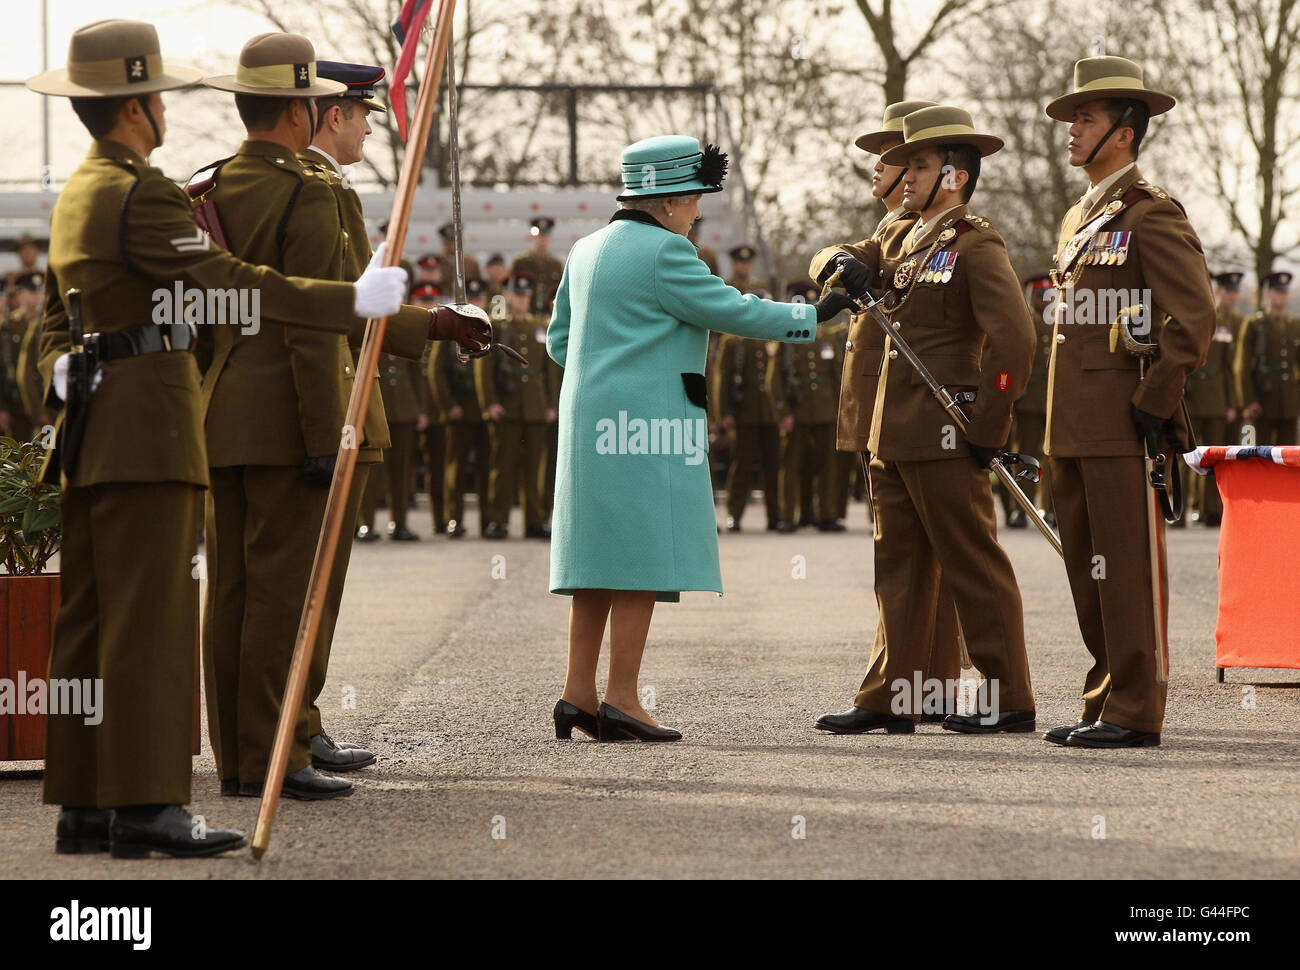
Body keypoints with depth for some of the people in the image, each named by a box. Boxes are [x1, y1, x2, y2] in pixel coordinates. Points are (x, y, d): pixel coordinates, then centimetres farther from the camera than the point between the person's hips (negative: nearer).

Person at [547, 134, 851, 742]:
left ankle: (578, 693, 9)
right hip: (647, 427, -9)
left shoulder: (586, 250, 15)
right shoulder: (663, 252, -11)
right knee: (643, 559, -7)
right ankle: (620, 699, -10)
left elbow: (559, 341, 20)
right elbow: (733, 311, -8)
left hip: (591, 428, 9)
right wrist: (813, 316, 2)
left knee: (601, 559, 11)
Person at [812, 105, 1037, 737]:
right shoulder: (901, 238, 16)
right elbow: (827, 261, 23)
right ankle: (891, 700, 14)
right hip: (893, 435, 9)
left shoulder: (976, 246, -10)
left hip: (946, 439, -9)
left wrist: (986, 429, -18)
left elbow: (1013, 339, -20)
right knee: (898, 568, 10)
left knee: (974, 566, -3)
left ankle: (1009, 700, 2)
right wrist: (843, 264, -3)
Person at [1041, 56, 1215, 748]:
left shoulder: (1152, 214, -9)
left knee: (1127, 574, -7)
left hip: (1123, 429, -9)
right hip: (1072, 428, 9)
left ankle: (1135, 714, -4)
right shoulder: (1079, 219, 19)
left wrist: (1155, 403, -15)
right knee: (1088, 575, 11)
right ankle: (1105, 704, 17)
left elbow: (1194, 316, -16)